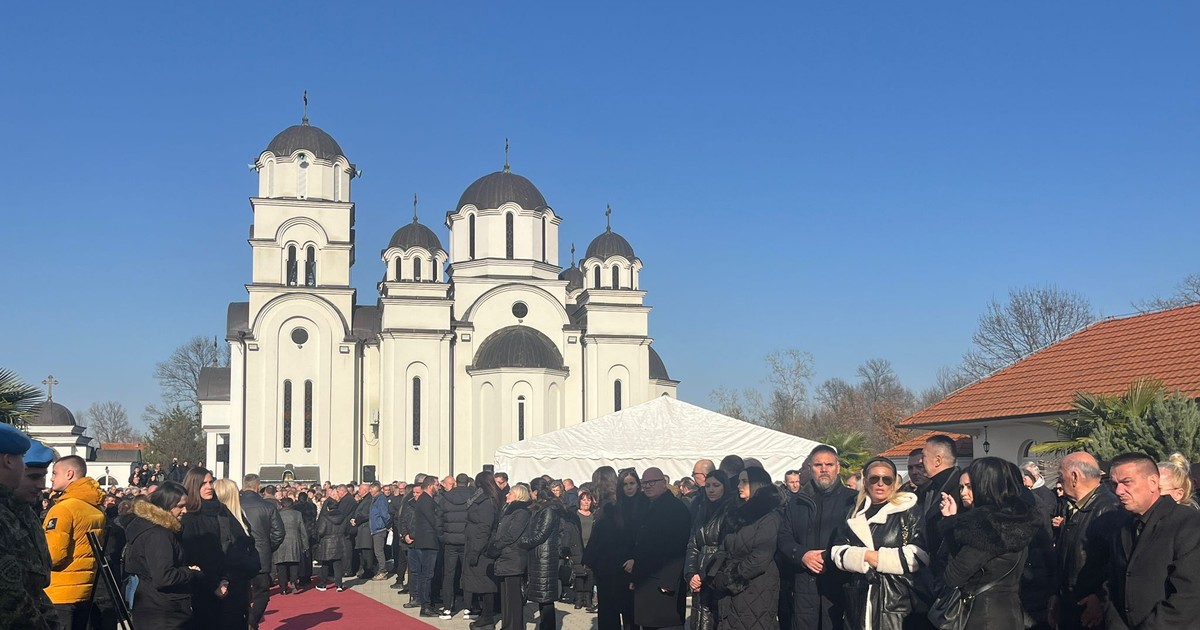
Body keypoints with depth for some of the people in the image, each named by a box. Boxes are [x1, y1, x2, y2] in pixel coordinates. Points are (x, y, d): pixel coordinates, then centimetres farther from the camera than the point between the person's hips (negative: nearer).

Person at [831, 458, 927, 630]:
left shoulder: (910, 511, -1)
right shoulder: (855, 513, 13)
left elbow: (920, 555, -11)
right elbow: (838, 553, 5)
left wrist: (879, 558, -10)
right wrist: (865, 556, -12)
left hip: (898, 601, -4)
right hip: (861, 603, 4)